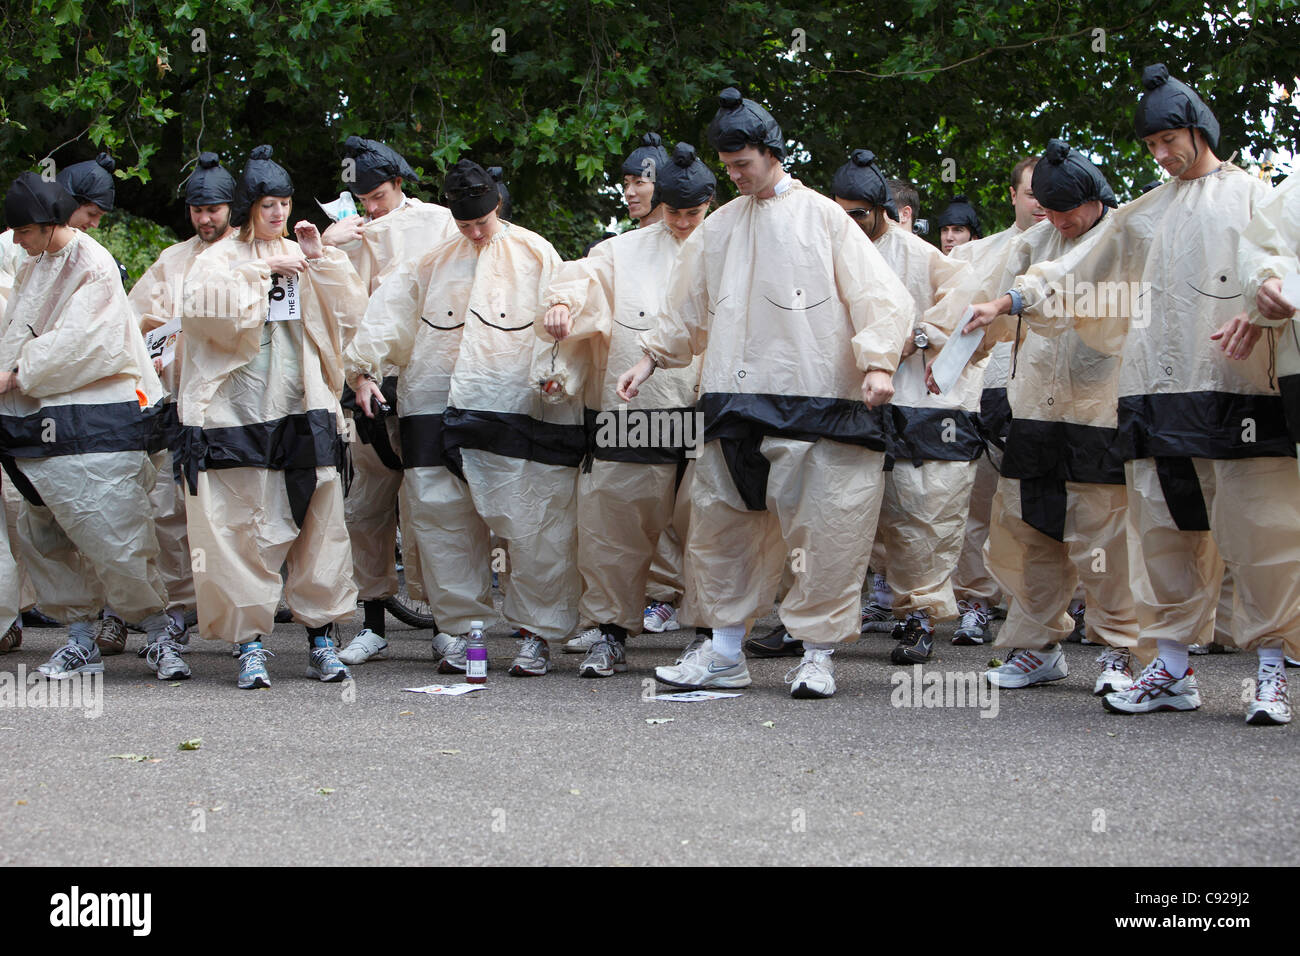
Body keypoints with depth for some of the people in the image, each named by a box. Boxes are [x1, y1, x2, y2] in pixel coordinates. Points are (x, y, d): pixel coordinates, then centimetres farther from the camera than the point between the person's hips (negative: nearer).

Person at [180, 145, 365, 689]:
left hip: (304, 412, 3)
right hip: (238, 414, -3)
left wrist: (320, 261, -3)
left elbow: (350, 311, 7)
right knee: (243, 529, -5)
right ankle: (250, 643, 0)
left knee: (318, 524, -1)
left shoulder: (303, 259, 17)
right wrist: (262, 270, -11)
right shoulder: (220, 259, 7)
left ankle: (321, 636, 7)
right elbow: (207, 307, -12)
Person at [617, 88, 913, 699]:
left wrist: (877, 361, -16)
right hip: (734, 405, 5)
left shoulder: (821, 216, 3)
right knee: (722, 523, 5)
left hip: (815, 399, -5)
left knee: (824, 531, -5)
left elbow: (875, 293, -3)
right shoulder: (720, 226, 16)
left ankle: (817, 655, 5)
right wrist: (651, 360, 20)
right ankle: (724, 653, 14)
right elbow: (687, 309, 27)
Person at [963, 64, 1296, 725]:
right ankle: (1172, 669, 9)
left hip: (1237, 391, -5)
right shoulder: (1143, 215, 23)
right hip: (1158, 394, 5)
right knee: (1163, 533, 4)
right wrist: (1012, 301, 12)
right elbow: (1080, 275, 23)